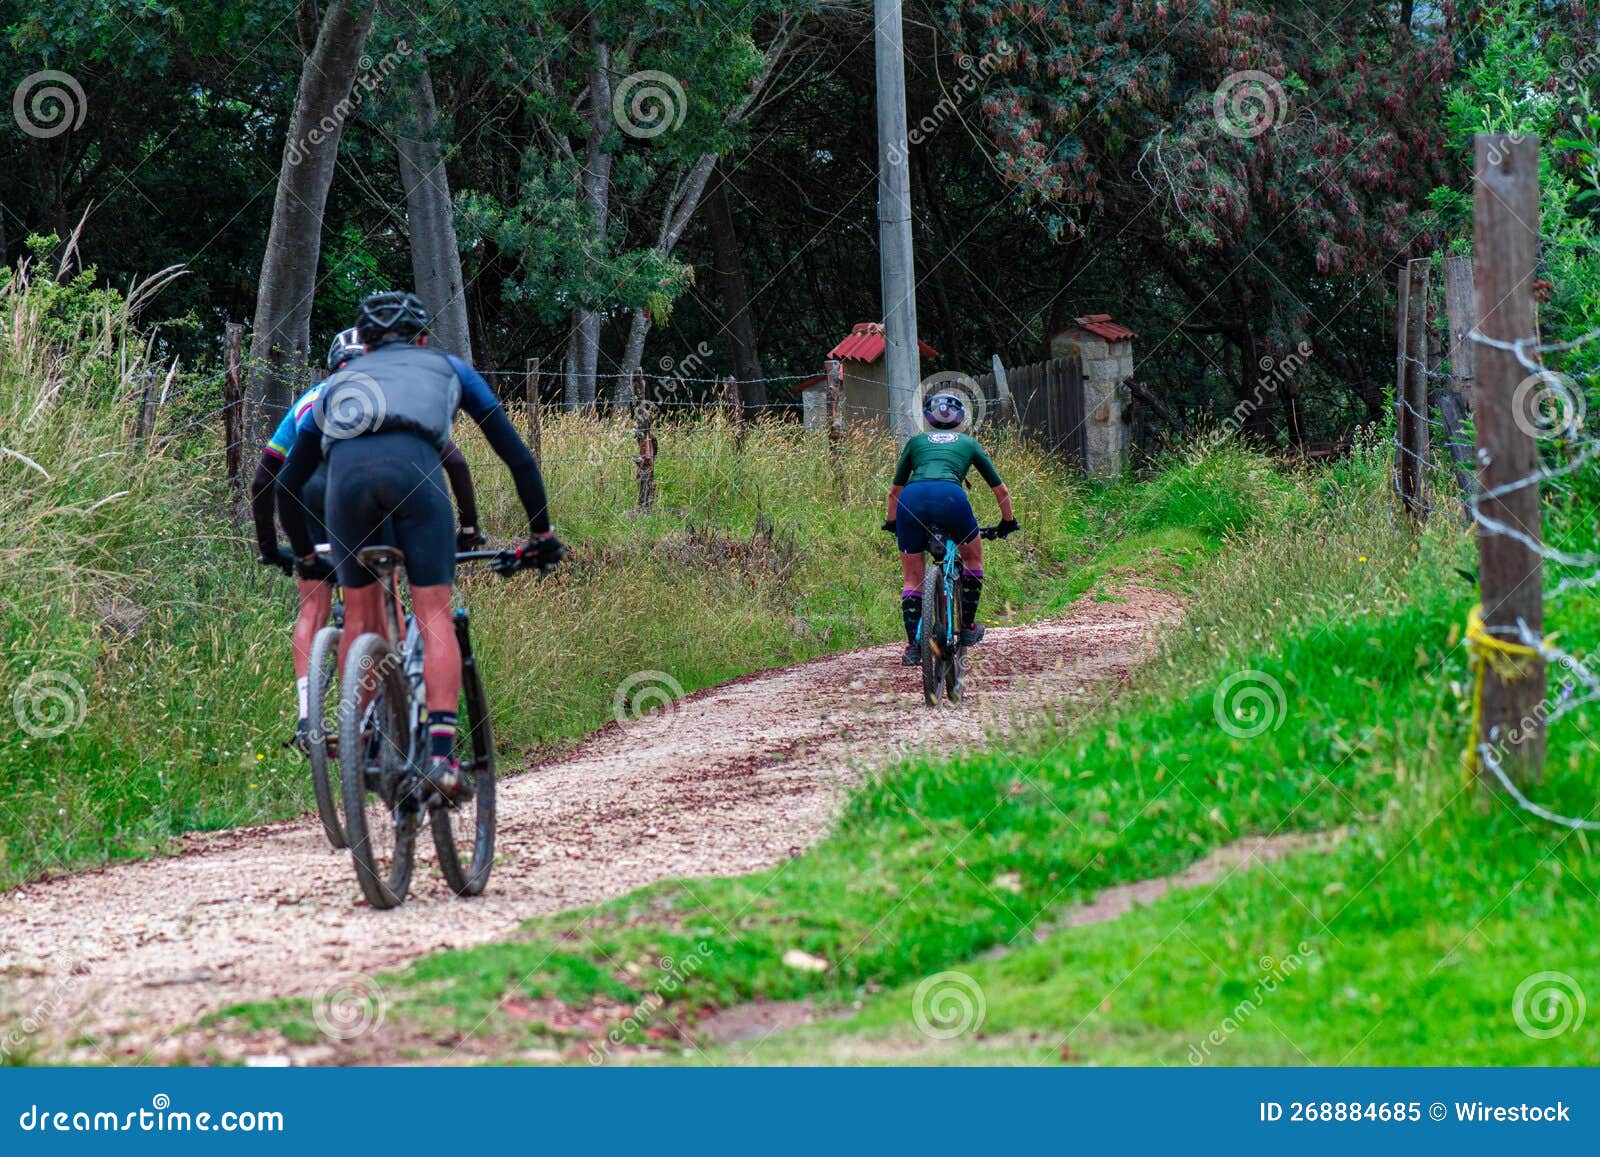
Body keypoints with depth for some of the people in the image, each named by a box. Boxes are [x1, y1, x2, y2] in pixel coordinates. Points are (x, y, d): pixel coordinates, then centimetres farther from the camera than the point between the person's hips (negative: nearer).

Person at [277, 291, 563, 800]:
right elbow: (518, 457, 33)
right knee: (434, 616, -1)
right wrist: (542, 534, 42)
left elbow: (287, 483, 41)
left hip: (347, 471, 2)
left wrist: (303, 555, 54)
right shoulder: (449, 369, 37)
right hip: (413, 466, -2)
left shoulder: (339, 382, 40)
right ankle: (441, 753, -15)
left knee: (360, 615, 19)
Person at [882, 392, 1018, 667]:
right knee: (973, 558, 26)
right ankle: (967, 626, 26)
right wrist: (1007, 522, 50)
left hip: (912, 500, 1)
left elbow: (895, 491, 37)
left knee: (912, 579, 13)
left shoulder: (916, 442, 31)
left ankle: (912, 645, 3)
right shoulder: (969, 443, 29)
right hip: (950, 497, -1)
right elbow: (1001, 491, 35)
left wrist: (892, 523, 53)